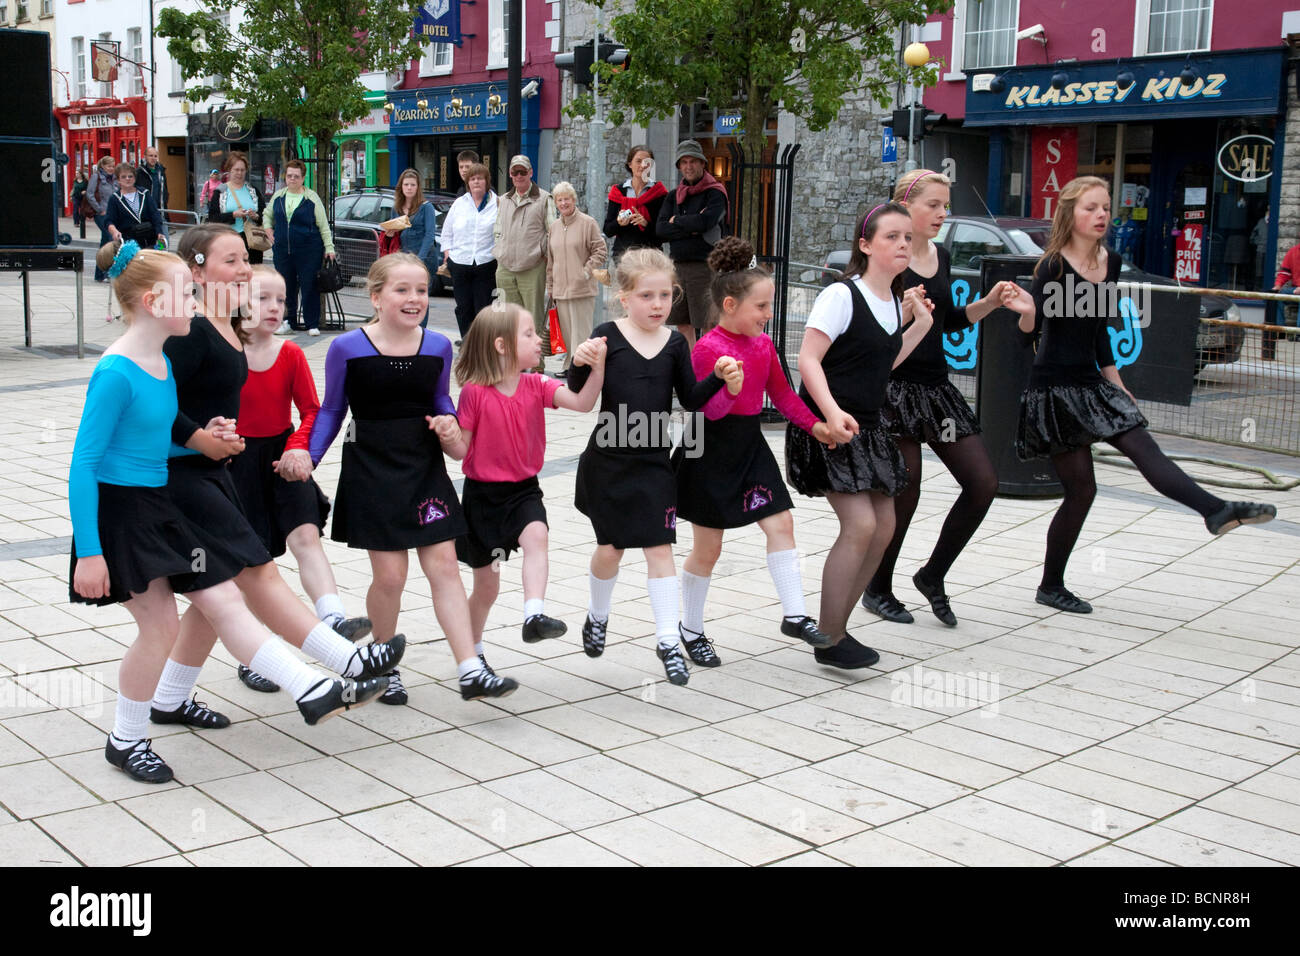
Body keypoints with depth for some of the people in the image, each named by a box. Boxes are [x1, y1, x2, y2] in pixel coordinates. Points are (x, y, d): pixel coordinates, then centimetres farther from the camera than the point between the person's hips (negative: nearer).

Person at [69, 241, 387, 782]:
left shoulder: (162, 363, 7)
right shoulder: (115, 373, -20)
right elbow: (83, 467, -20)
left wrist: (202, 441, 4)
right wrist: (89, 552, -21)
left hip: (160, 508, 8)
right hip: (119, 513, -8)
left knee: (225, 601, 5)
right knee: (160, 624, -3)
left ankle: (314, 694, 3)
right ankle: (126, 741, 17)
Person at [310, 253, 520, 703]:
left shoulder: (438, 346, 1)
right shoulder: (347, 348, -8)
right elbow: (331, 411, 3)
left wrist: (448, 422, -5)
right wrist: (306, 461, -3)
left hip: (425, 467, 3)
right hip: (371, 468, -3)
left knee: (444, 565, 0)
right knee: (389, 576, 0)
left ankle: (471, 671, 0)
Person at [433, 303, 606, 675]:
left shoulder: (536, 386, -3)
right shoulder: (475, 392, -13)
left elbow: (583, 403, -16)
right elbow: (461, 450, -8)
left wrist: (598, 367, -30)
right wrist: (448, 437, -29)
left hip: (524, 490, 3)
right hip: (482, 493, -2)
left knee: (536, 536, -33)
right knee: (486, 585, 9)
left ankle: (534, 616, -40)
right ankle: (473, 653, 32)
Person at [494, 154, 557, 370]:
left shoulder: (543, 198, 2)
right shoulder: (505, 200, 17)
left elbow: (552, 230, 0)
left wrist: (543, 252, -5)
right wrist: (500, 253, 11)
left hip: (532, 268, -5)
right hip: (505, 268, 5)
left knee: (535, 316, -5)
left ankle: (537, 363, -1)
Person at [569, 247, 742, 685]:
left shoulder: (674, 343, 2)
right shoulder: (607, 336, -7)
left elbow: (691, 400, 7)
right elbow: (578, 394, -9)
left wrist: (721, 378, -9)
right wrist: (582, 362, -29)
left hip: (654, 462, 1)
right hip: (607, 459, -1)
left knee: (659, 548, -2)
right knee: (609, 548, 10)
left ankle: (668, 641, 4)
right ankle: (597, 615, 37)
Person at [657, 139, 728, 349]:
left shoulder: (715, 193, 0)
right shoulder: (673, 196, 17)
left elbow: (705, 221, -17)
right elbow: (660, 229, 4)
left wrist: (676, 221, -1)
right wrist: (691, 228, -9)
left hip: (704, 265, -6)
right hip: (677, 265, 6)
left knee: (708, 324, -7)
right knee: (682, 325, 7)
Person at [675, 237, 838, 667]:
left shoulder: (763, 344, 5)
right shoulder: (707, 348, -17)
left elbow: (782, 393, 13)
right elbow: (711, 410, -20)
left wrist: (814, 425, 4)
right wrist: (727, 386, -39)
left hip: (751, 445, 7)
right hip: (710, 452, -7)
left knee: (781, 522, -3)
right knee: (707, 547, 4)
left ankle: (794, 615, 4)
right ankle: (691, 628, 22)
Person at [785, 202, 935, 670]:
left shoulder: (895, 302, 10)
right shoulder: (841, 296, -14)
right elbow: (809, 359, -19)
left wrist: (919, 325, 9)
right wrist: (832, 412, -32)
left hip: (867, 428, 9)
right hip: (827, 426, -9)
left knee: (884, 526, 8)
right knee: (860, 524, -16)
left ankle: (836, 626, 21)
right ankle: (828, 639, -4)